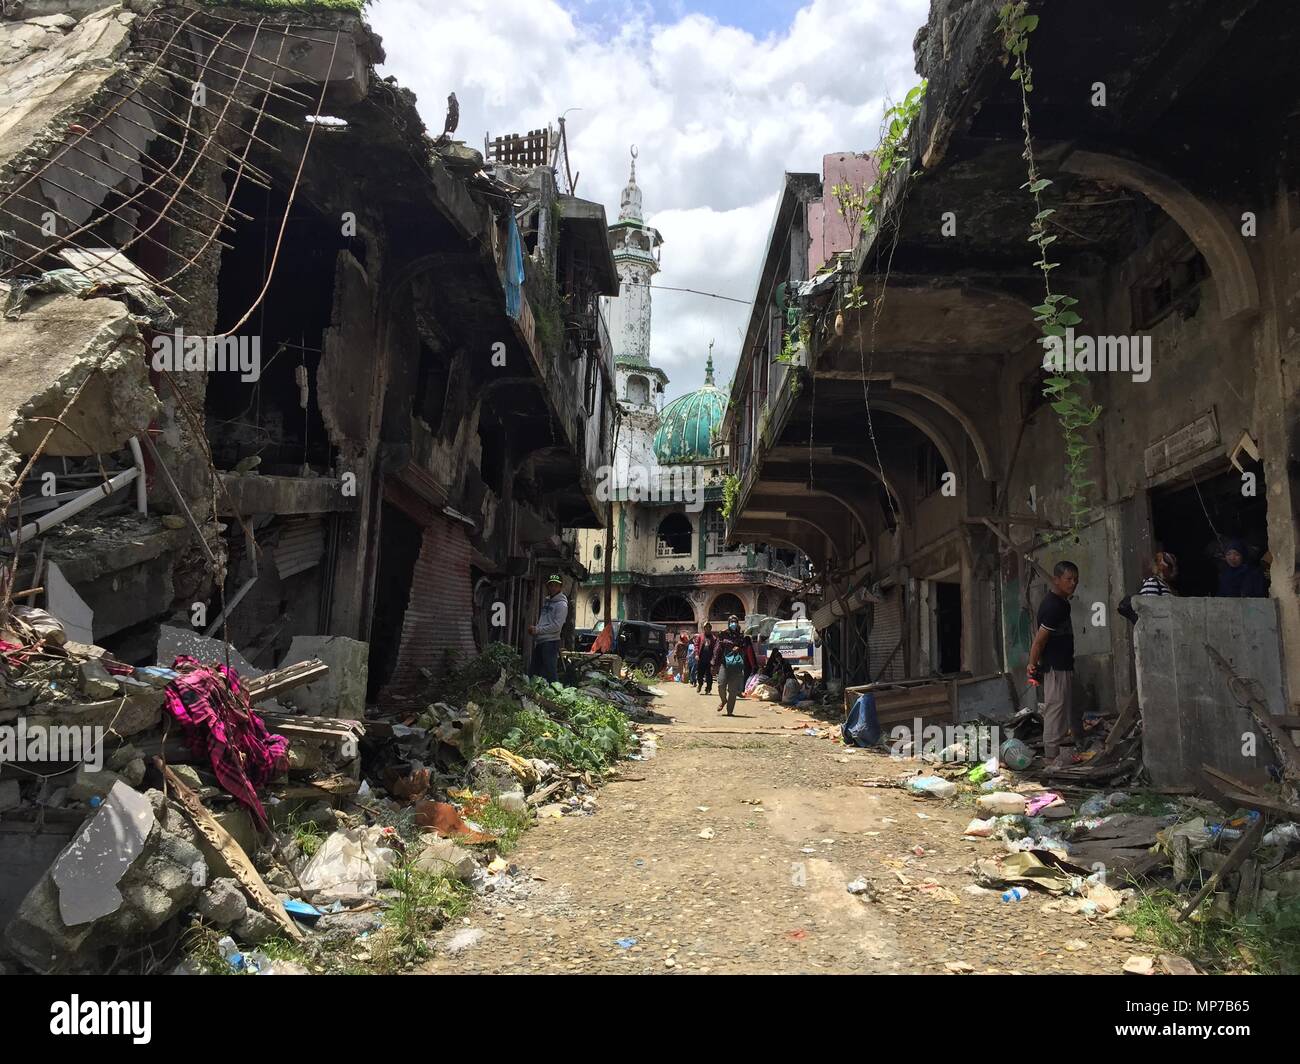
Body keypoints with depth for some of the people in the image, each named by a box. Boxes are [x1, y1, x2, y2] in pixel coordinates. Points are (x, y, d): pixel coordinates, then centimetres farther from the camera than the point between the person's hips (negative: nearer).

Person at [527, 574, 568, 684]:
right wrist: (534, 628, 5)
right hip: (539, 641, 8)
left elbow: (556, 626, -16)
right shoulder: (545, 600, 17)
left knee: (550, 672, -8)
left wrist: (537, 630, -11)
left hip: (550, 642, -8)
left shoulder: (562, 604, -8)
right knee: (533, 671, 14)